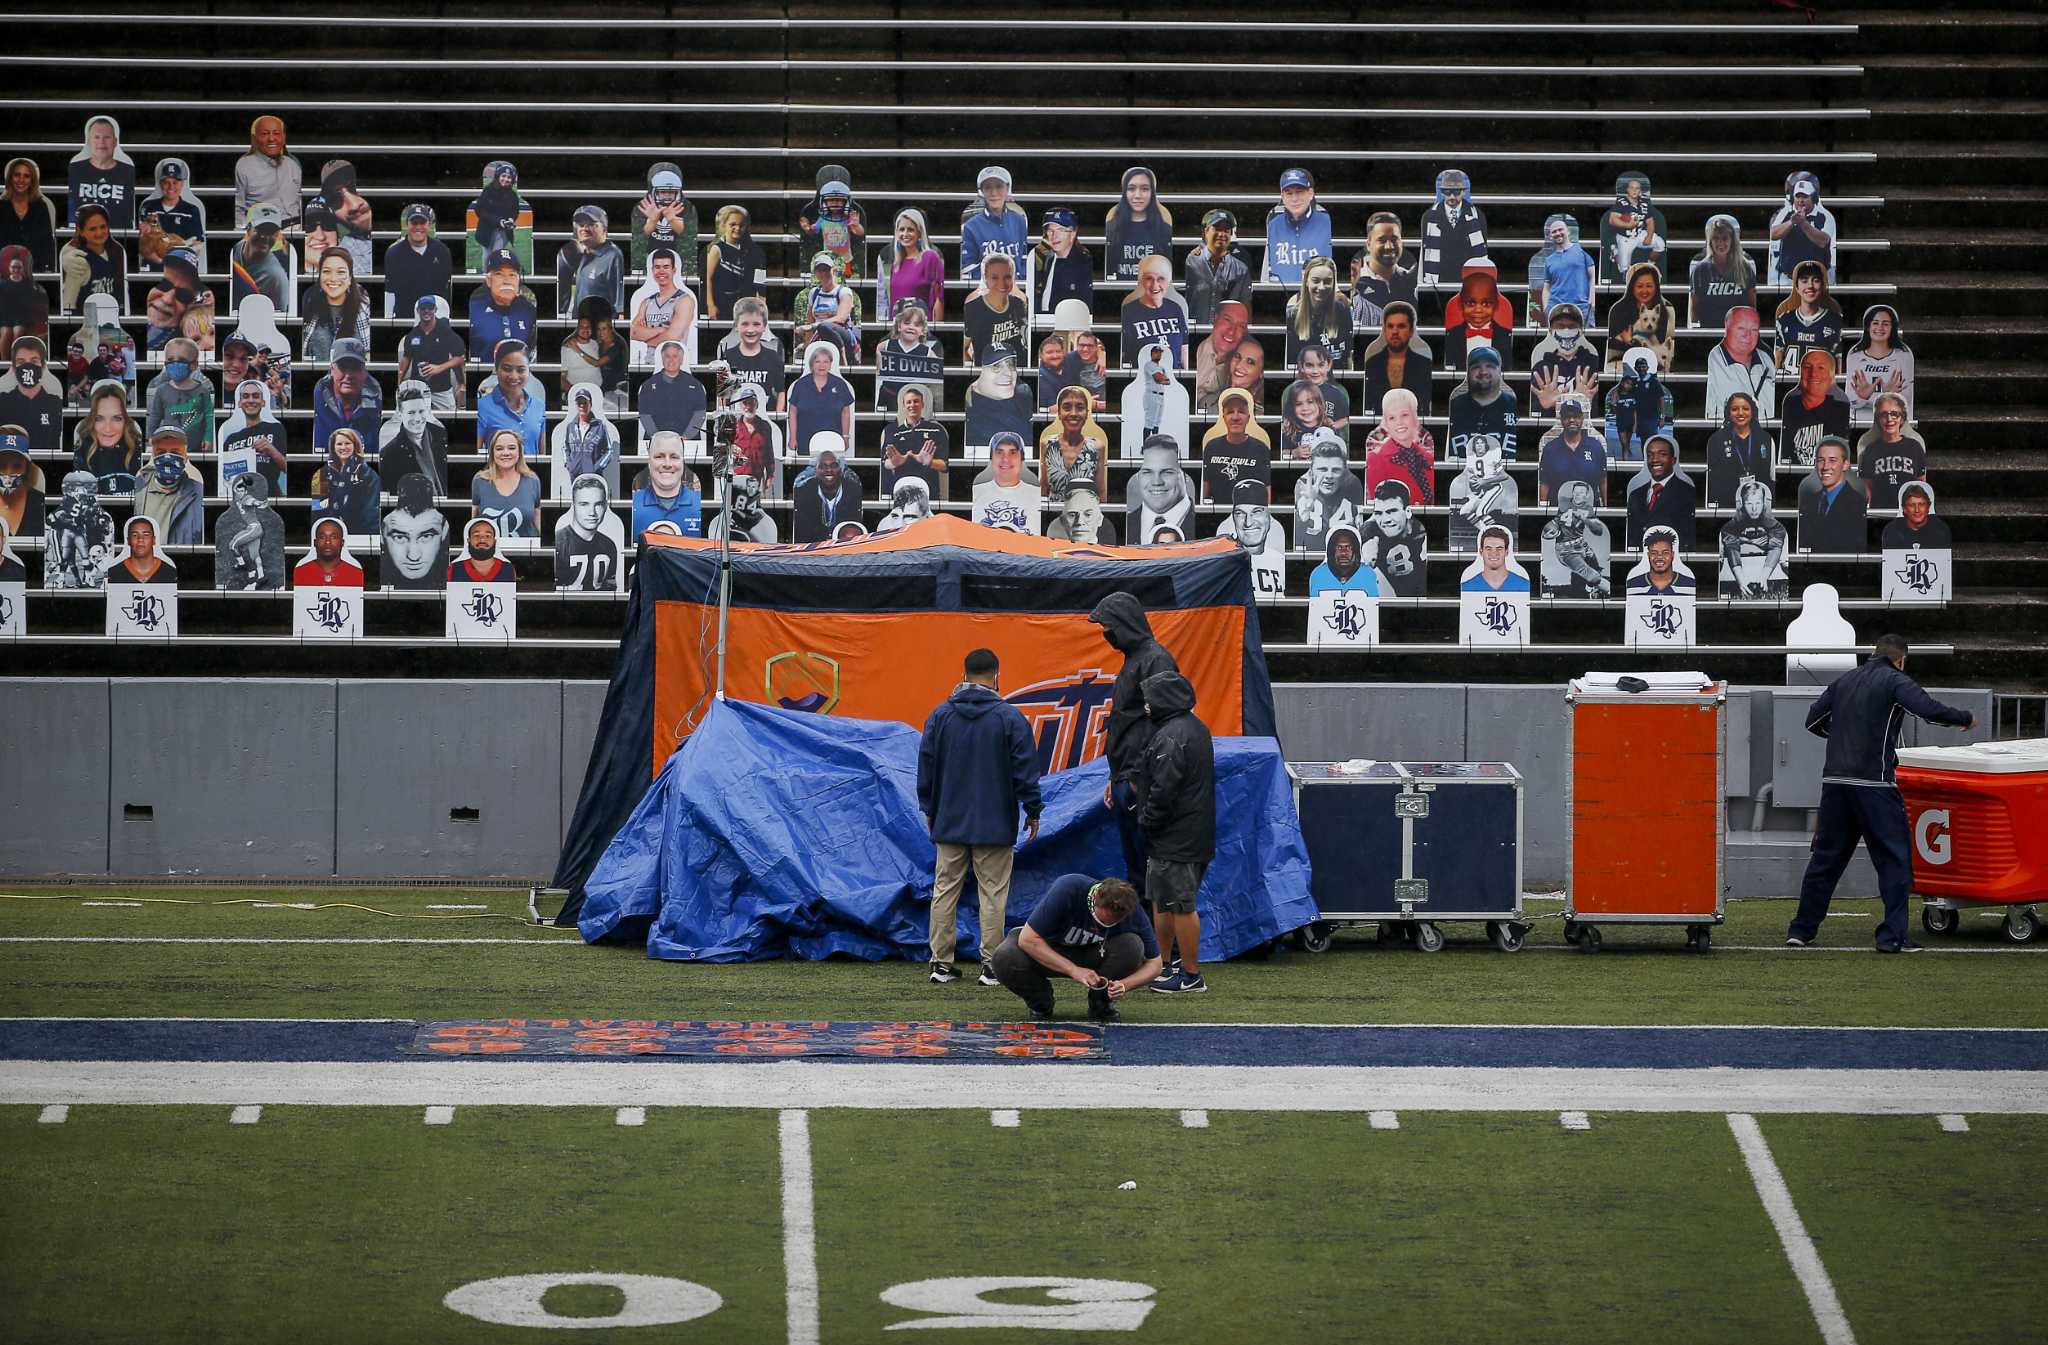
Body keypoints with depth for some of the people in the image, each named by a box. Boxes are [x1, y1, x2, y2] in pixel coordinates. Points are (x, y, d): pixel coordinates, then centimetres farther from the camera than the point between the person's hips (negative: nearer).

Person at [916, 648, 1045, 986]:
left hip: (949, 822, 3)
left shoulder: (941, 715, 3)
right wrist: (1033, 811, 5)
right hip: (995, 826, -3)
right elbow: (1026, 768, -5)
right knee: (992, 894, 0)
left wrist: (929, 808, 19)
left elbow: (925, 765, 8)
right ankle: (992, 965, -2)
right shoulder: (1010, 717, -7)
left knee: (945, 890, 8)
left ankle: (941, 963, 7)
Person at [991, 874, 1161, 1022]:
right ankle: (1040, 1004, -3)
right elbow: (1028, 939, -31)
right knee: (1005, 958, -34)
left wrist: (1125, 985, -32)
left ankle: (1101, 1003, -3)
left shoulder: (1133, 912, -22)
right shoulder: (1066, 889, -32)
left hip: (1092, 957, 2)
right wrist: (1074, 970, -38)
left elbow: (1154, 963, -11)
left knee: (1132, 945, -29)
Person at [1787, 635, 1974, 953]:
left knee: (1825, 856, 14)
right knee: (1894, 858, 2)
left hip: (1835, 780, 6)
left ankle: (1801, 929, 16)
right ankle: (1893, 936, -4)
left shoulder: (1843, 682, 17)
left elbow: (1813, 722, 21)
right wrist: (1965, 719, -1)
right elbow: (1929, 709, -16)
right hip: (1874, 783, -6)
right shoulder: (1895, 681, -2)